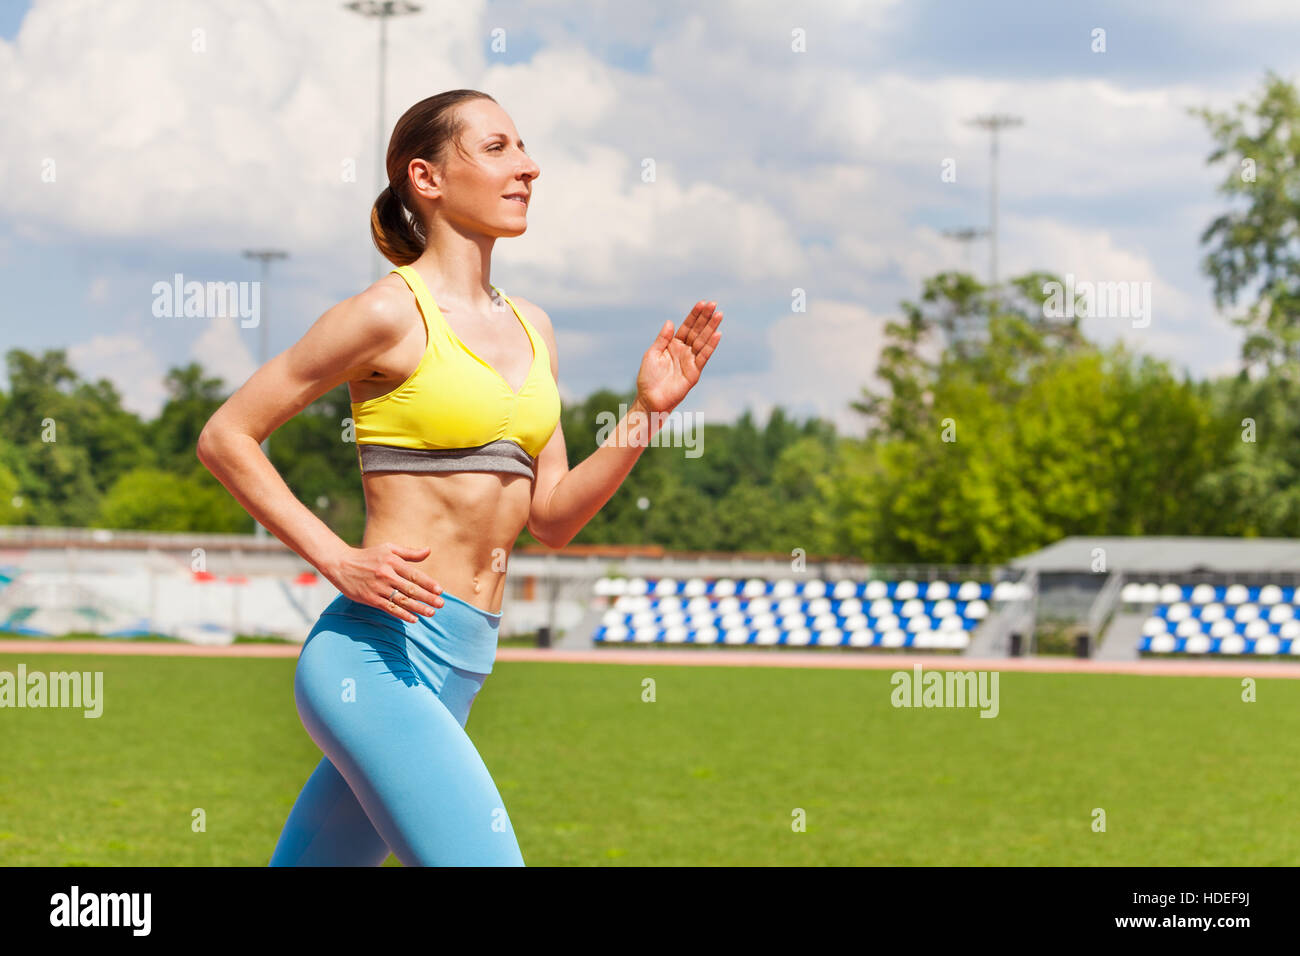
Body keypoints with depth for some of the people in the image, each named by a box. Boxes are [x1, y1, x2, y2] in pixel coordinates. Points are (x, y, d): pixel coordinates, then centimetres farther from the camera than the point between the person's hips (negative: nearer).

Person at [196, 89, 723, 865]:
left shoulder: (530, 328, 15)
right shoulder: (391, 314, -7)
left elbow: (551, 518, 15)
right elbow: (226, 436, -4)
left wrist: (649, 412, 3)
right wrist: (337, 560, -12)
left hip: (460, 666, 8)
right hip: (380, 653, -8)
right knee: (486, 855, -16)